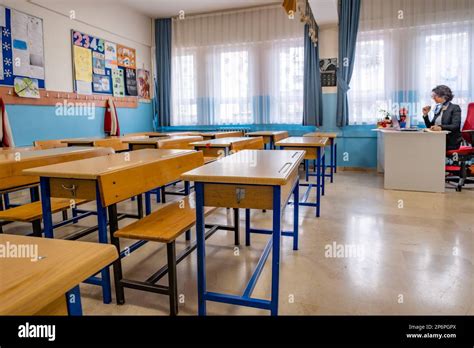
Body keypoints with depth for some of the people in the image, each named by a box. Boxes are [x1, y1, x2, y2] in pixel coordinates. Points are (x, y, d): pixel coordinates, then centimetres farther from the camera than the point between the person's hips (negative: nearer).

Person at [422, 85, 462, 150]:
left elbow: (455, 126, -17)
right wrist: (425, 115, 4)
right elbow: (430, 127, 16)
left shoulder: (455, 108, -2)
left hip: (450, 142, -6)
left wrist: (441, 127, -35)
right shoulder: (438, 109, 17)